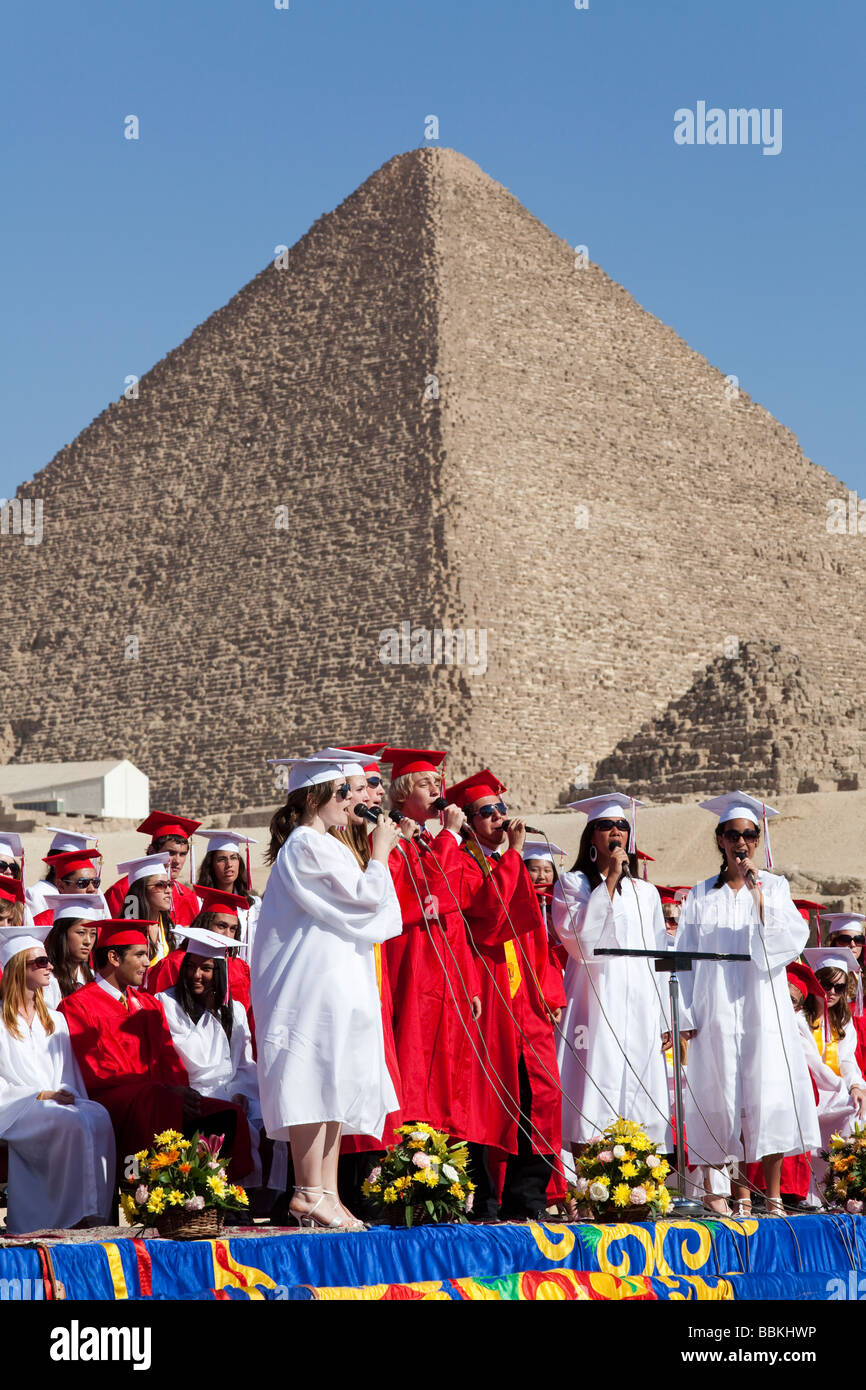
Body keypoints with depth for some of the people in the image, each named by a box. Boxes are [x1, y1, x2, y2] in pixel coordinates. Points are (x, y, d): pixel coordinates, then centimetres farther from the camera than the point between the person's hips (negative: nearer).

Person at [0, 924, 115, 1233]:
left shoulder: (55, 1020, 25)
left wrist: (66, 1094, -3)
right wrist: (39, 1096, -14)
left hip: (56, 1103, 5)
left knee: (99, 1116, -30)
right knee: (74, 1122, -35)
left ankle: (98, 1215, -35)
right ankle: (79, 1216, -36)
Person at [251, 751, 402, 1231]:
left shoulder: (310, 844, 20)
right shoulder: (310, 845, -11)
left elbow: (349, 904, 23)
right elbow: (365, 897, -13)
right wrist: (380, 852, 0)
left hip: (332, 986, 10)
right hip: (316, 983, -10)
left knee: (332, 1090, 7)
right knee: (318, 1081, -10)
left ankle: (324, 1194, 8)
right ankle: (310, 1193, -10)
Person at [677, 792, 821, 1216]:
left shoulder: (775, 887, 10)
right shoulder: (701, 895, 11)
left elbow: (796, 938, -5)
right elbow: (685, 957, 9)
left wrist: (759, 895, -13)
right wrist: (687, 1014, 0)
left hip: (764, 1007, -1)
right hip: (717, 1011, 1)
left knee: (769, 1097, -10)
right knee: (727, 1098, -4)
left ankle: (773, 1196, -6)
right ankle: (740, 1195, 1)